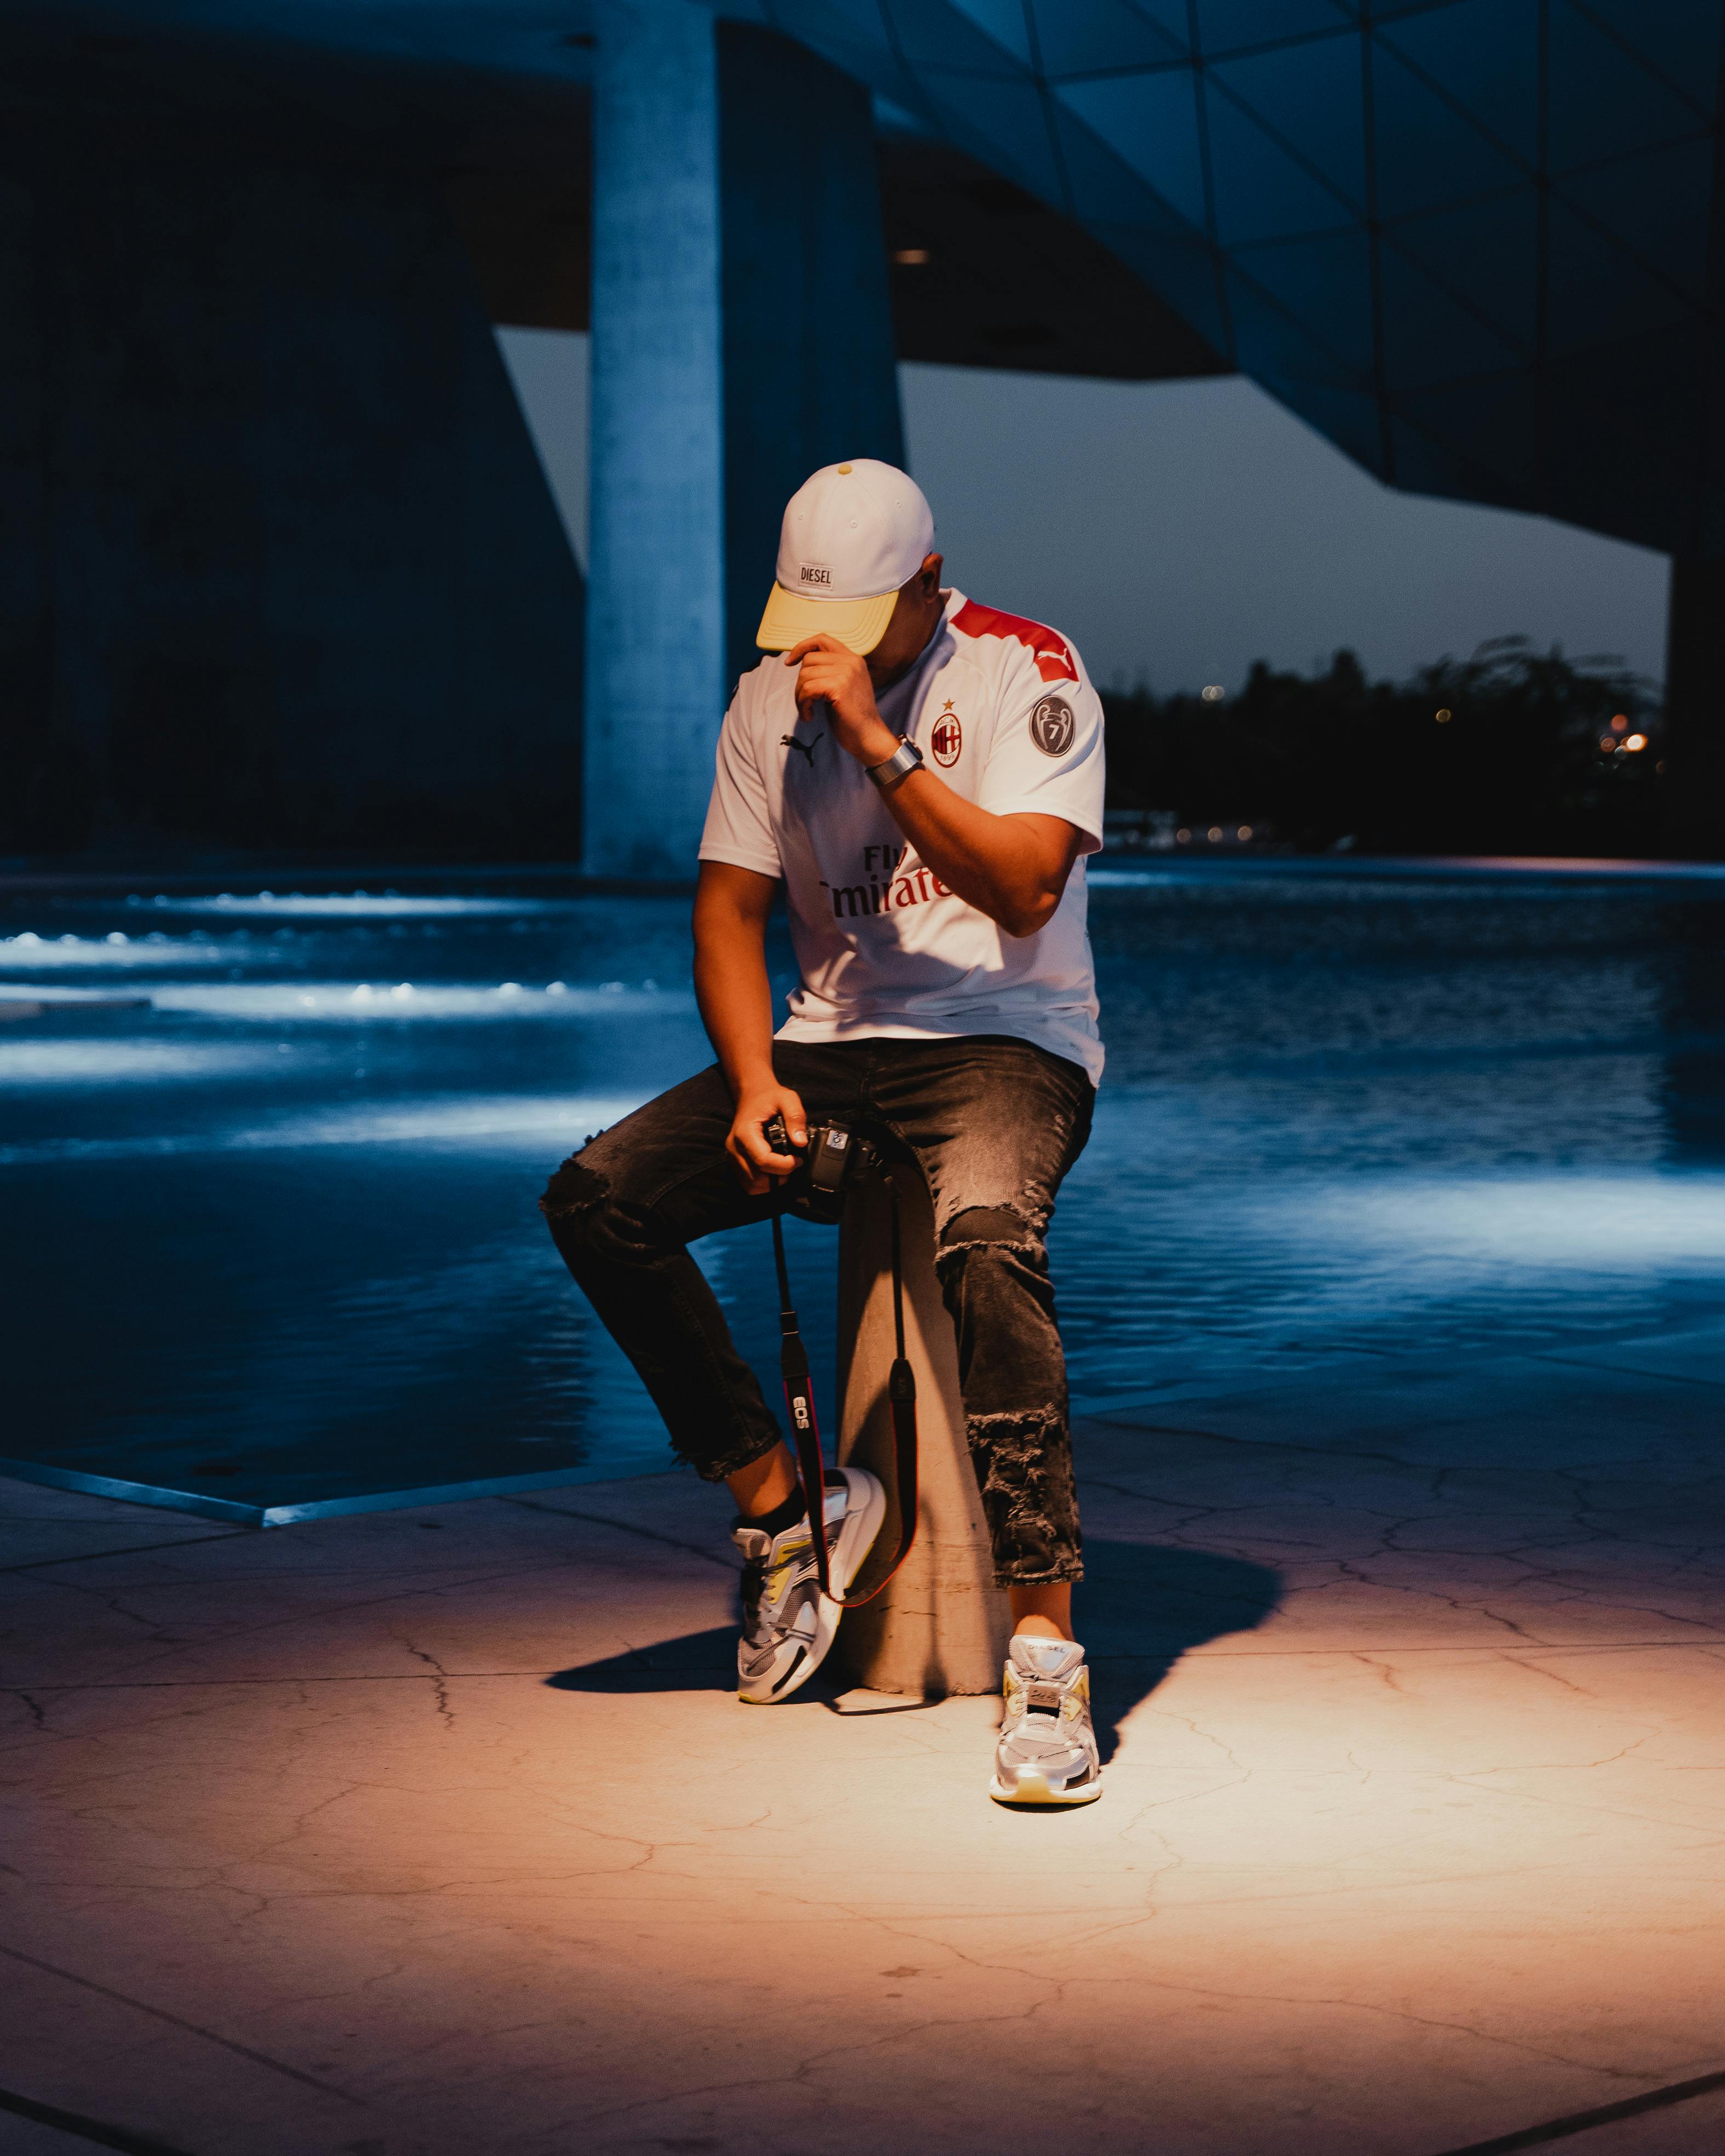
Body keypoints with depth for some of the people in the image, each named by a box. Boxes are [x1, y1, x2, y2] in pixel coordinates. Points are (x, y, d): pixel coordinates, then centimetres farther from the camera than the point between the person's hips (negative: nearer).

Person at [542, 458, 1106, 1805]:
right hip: (831, 1046, 5)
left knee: (988, 1238, -38)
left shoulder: (1027, 671, -7)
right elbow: (731, 906, 7)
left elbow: (1026, 890, -20)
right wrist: (755, 1081, -9)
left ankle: (1047, 1651, -37)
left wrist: (878, 739, -25)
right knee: (595, 1198, -16)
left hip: (1006, 1045, -5)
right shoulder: (771, 697, 8)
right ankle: (783, 1505, -5)